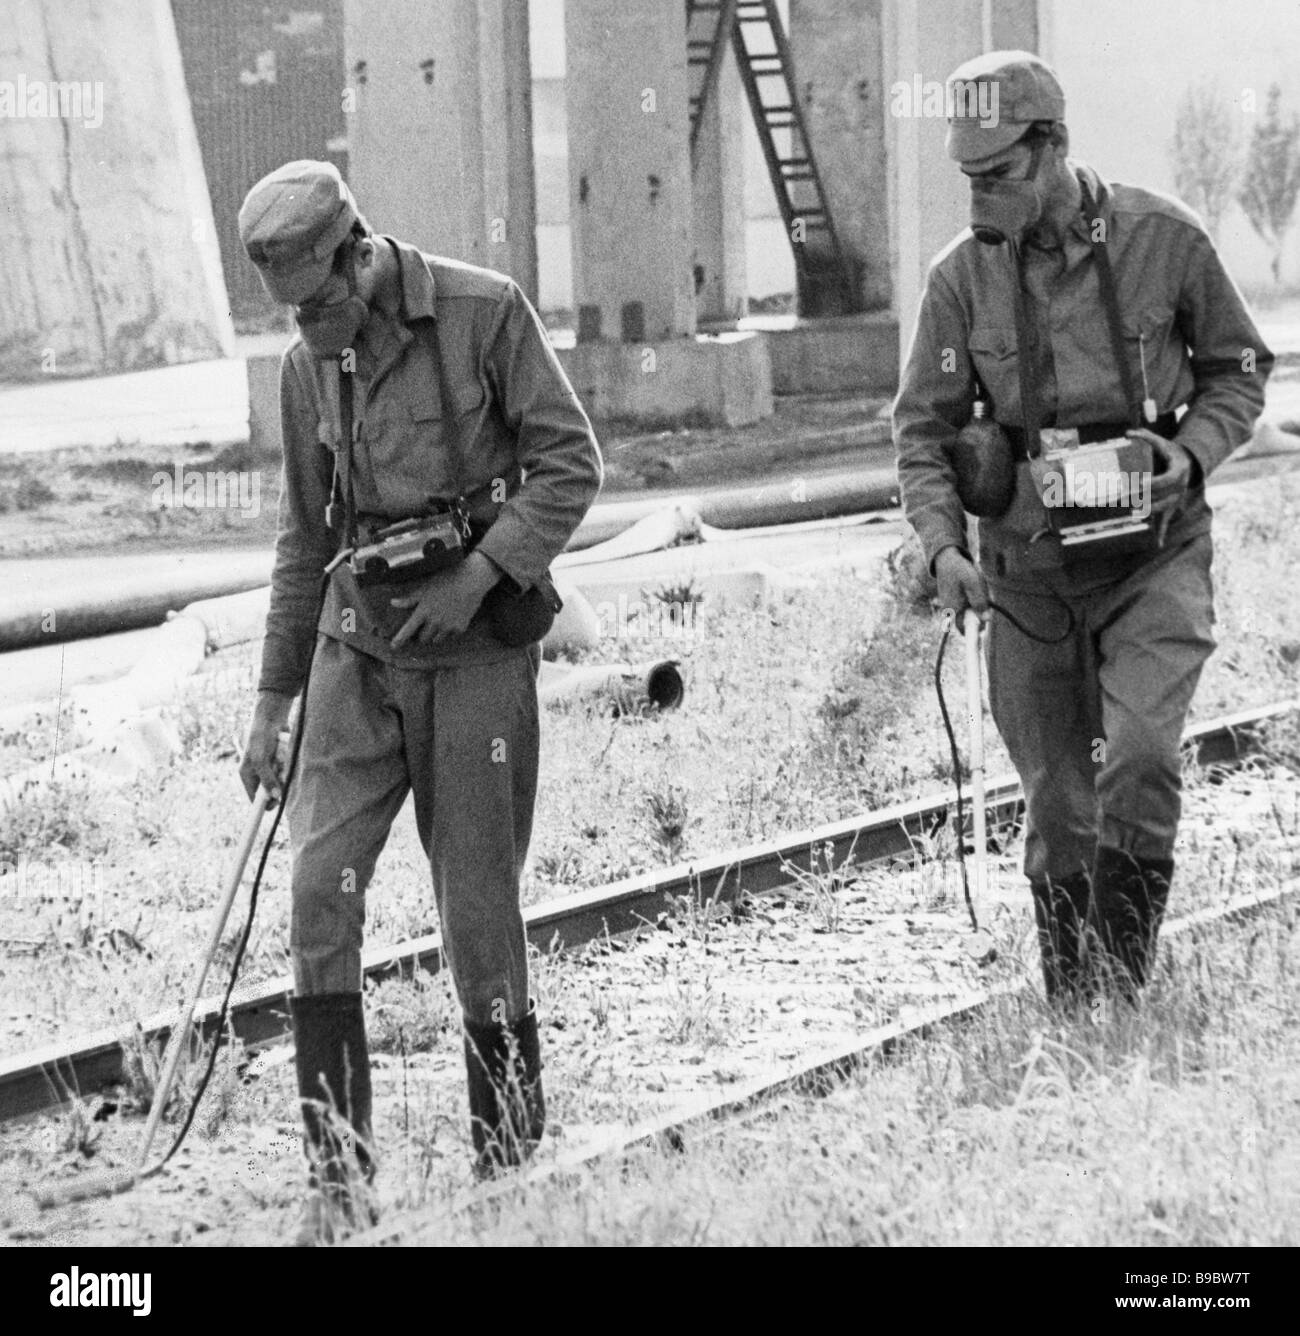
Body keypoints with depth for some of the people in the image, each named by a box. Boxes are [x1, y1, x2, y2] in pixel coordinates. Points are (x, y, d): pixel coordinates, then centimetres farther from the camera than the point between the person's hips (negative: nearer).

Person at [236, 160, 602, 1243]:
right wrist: (274, 700, 16)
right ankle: (341, 1175, -6)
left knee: (478, 904, -2)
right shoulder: (309, 365, 9)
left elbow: (571, 464, -6)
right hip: (358, 645, 4)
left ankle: (513, 1169, 12)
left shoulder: (483, 312, -6)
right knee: (321, 887, -9)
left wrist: (478, 574, -17)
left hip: (475, 642, -4)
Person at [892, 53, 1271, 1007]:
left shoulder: (1164, 239, -6)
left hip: (1152, 551, -2)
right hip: (1027, 569, 2)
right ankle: (1070, 1013, 19)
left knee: (1139, 760, -20)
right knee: (1057, 804, 6)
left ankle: (1121, 989, -8)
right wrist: (942, 544, -10)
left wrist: (1193, 454, -10)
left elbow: (1239, 370, 8)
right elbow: (925, 426, 5)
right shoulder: (963, 276, -3)